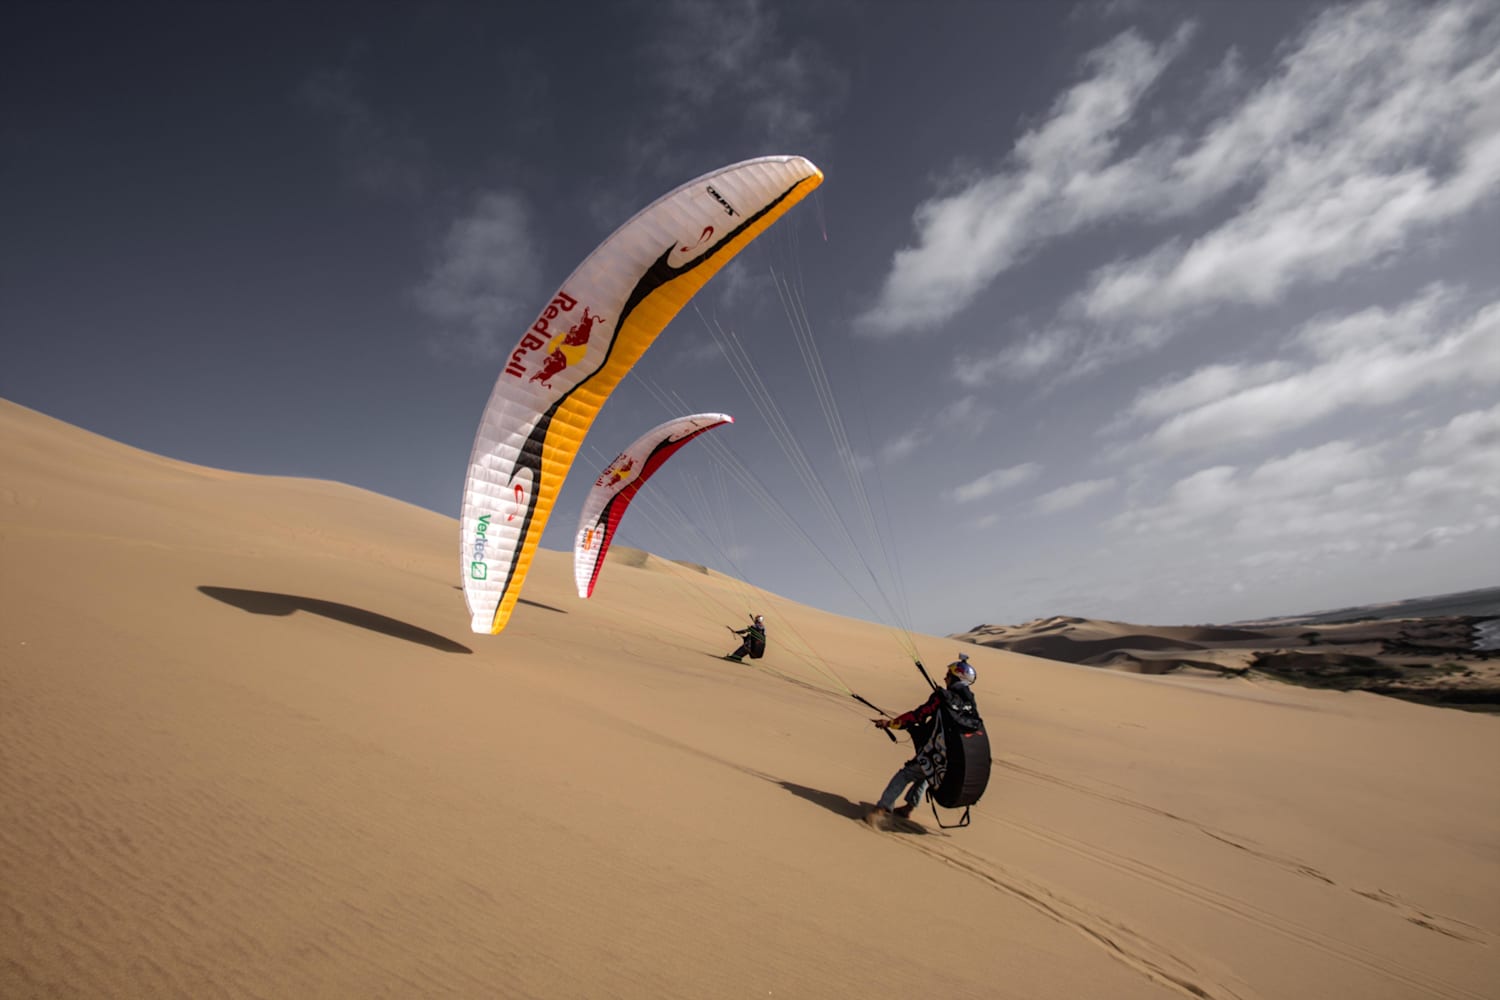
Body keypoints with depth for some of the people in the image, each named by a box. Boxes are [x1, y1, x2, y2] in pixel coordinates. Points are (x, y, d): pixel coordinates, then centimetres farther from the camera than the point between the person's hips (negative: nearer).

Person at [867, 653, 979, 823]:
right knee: (924, 775, 32)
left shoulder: (942, 697, -10)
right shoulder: (973, 704, 7)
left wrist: (889, 723, 1)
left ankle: (882, 810, -2)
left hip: (935, 758, -6)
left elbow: (917, 716, -9)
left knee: (903, 775, 10)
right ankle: (908, 807, 33)